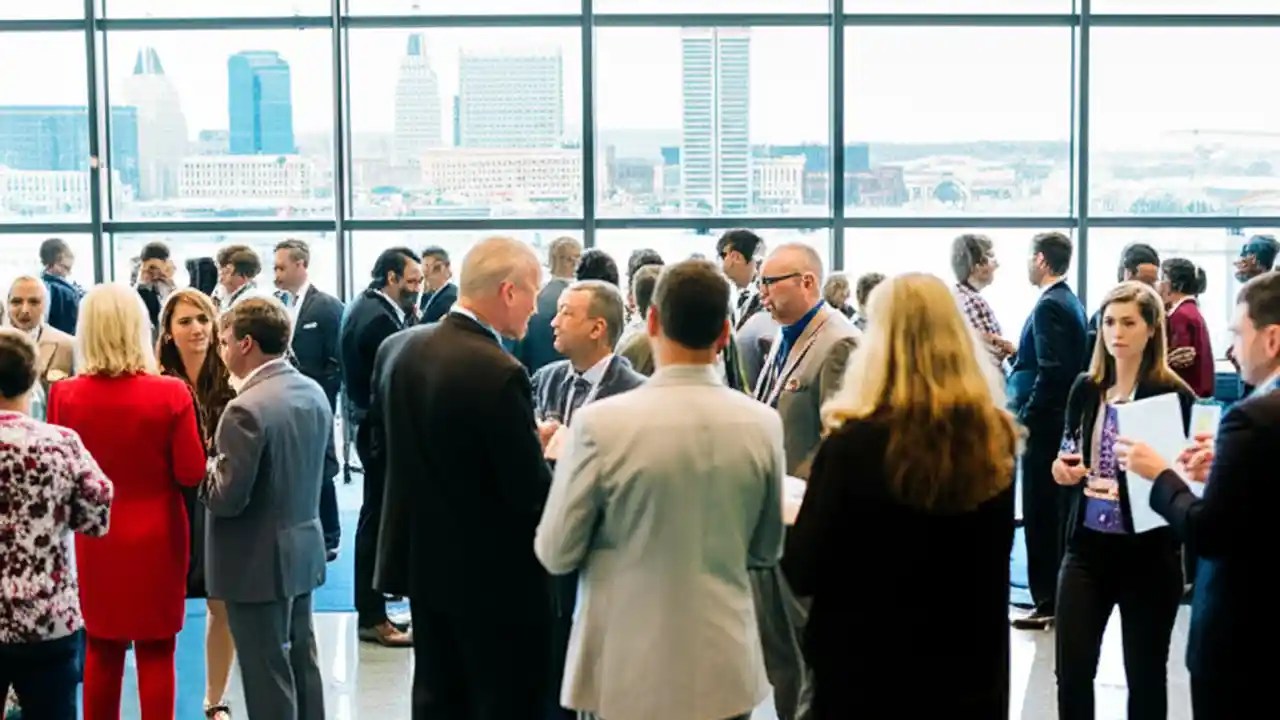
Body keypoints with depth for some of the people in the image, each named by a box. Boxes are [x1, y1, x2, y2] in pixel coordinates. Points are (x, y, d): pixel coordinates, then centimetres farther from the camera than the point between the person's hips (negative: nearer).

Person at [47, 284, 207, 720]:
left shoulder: (64, 395, -10)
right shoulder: (170, 394, -17)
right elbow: (192, 473, -12)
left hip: (95, 539, 2)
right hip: (157, 537, -2)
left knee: (101, 649, 18)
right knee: (156, 652, 9)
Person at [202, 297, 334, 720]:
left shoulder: (247, 408, -23)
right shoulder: (314, 393, 3)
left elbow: (227, 498, -23)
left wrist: (204, 468, -5)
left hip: (258, 561, -8)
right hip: (304, 547, 8)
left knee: (268, 676, 3)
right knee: (301, 665, 19)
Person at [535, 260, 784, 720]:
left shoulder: (601, 422, -16)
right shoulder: (762, 424, -6)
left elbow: (556, 554, -7)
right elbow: (766, 551, 7)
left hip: (628, 669, -2)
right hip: (726, 667, 3)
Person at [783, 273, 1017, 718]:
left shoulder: (855, 444, -19)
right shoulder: (997, 437, -4)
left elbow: (804, 573, -12)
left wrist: (789, 525, 9)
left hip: (868, 672, -4)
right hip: (972, 670, 4)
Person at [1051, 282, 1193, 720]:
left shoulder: (1174, 395, -9)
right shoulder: (1085, 388, 5)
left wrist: (1127, 487, -24)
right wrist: (1064, 469, -5)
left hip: (1148, 553, -4)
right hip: (1087, 546, 4)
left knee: (1145, 674, 10)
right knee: (1072, 669, 2)